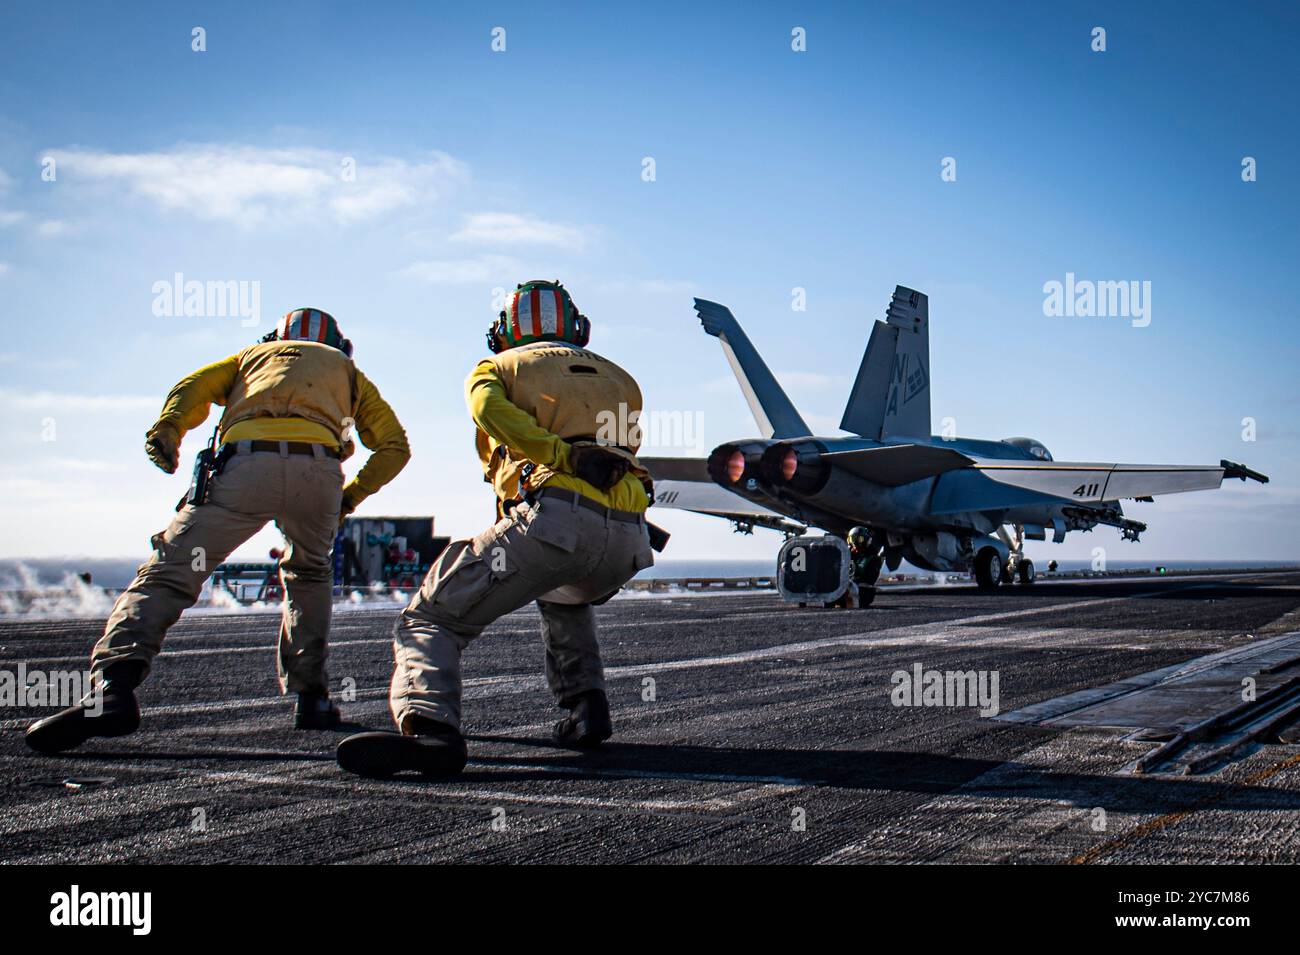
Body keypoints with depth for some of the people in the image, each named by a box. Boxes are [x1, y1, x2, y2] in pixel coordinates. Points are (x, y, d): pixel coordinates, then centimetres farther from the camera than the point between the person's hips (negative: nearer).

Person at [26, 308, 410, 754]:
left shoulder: (255, 354, 38)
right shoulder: (348, 371, 37)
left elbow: (195, 386, 17)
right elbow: (395, 446, 26)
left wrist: (166, 431, 2)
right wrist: (350, 497, 31)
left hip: (246, 463, -1)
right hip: (319, 469, 1)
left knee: (170, 572, -4)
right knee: (309, 575, 28)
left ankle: (113, 688, -26)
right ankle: (310, 697, 20)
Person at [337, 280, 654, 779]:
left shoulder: (495, 368, 21)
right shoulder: (620, 379, 33)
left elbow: (491, 410, -1)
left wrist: (563, 457, -7)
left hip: (554, 517, -5)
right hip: (628, 539, 5)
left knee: (429, 620, 0)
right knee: (564, 598, 39)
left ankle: (429, 728, -29)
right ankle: (586, 707, 19)